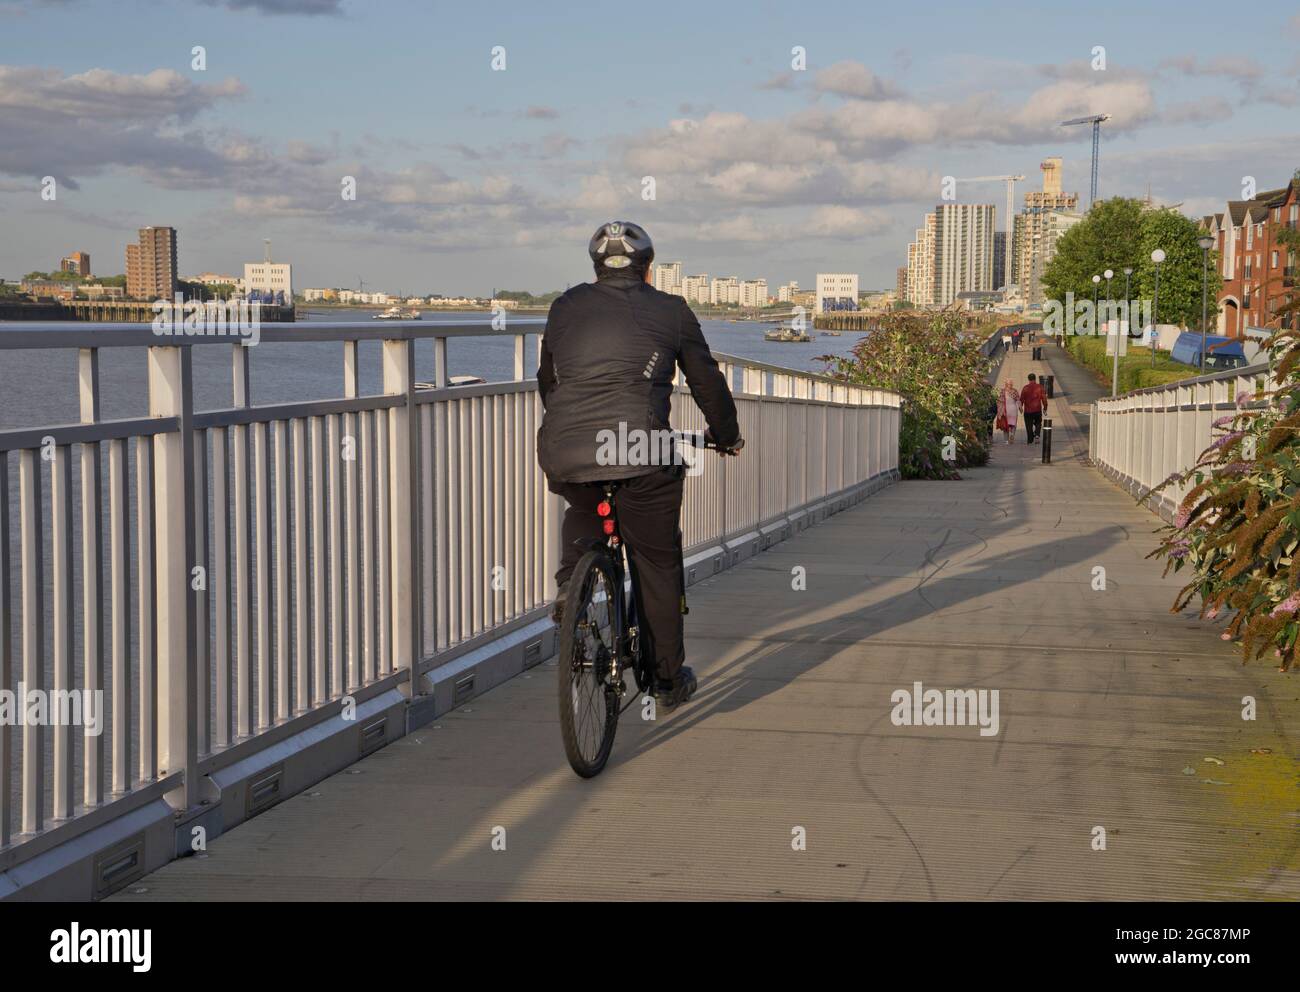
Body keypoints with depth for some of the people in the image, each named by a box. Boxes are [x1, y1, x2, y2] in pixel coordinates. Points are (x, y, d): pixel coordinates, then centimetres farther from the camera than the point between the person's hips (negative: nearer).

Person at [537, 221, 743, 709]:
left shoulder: (566, 306, 18)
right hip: (640, 453, -3)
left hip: (562, 454, 3)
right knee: (657, 564, 12)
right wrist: (727, 436, 36)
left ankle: (570, 581, 11)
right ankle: (669, 679, 19)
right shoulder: (671, 310, 10)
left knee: (582, 513, 36)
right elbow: (707, 381, 18)